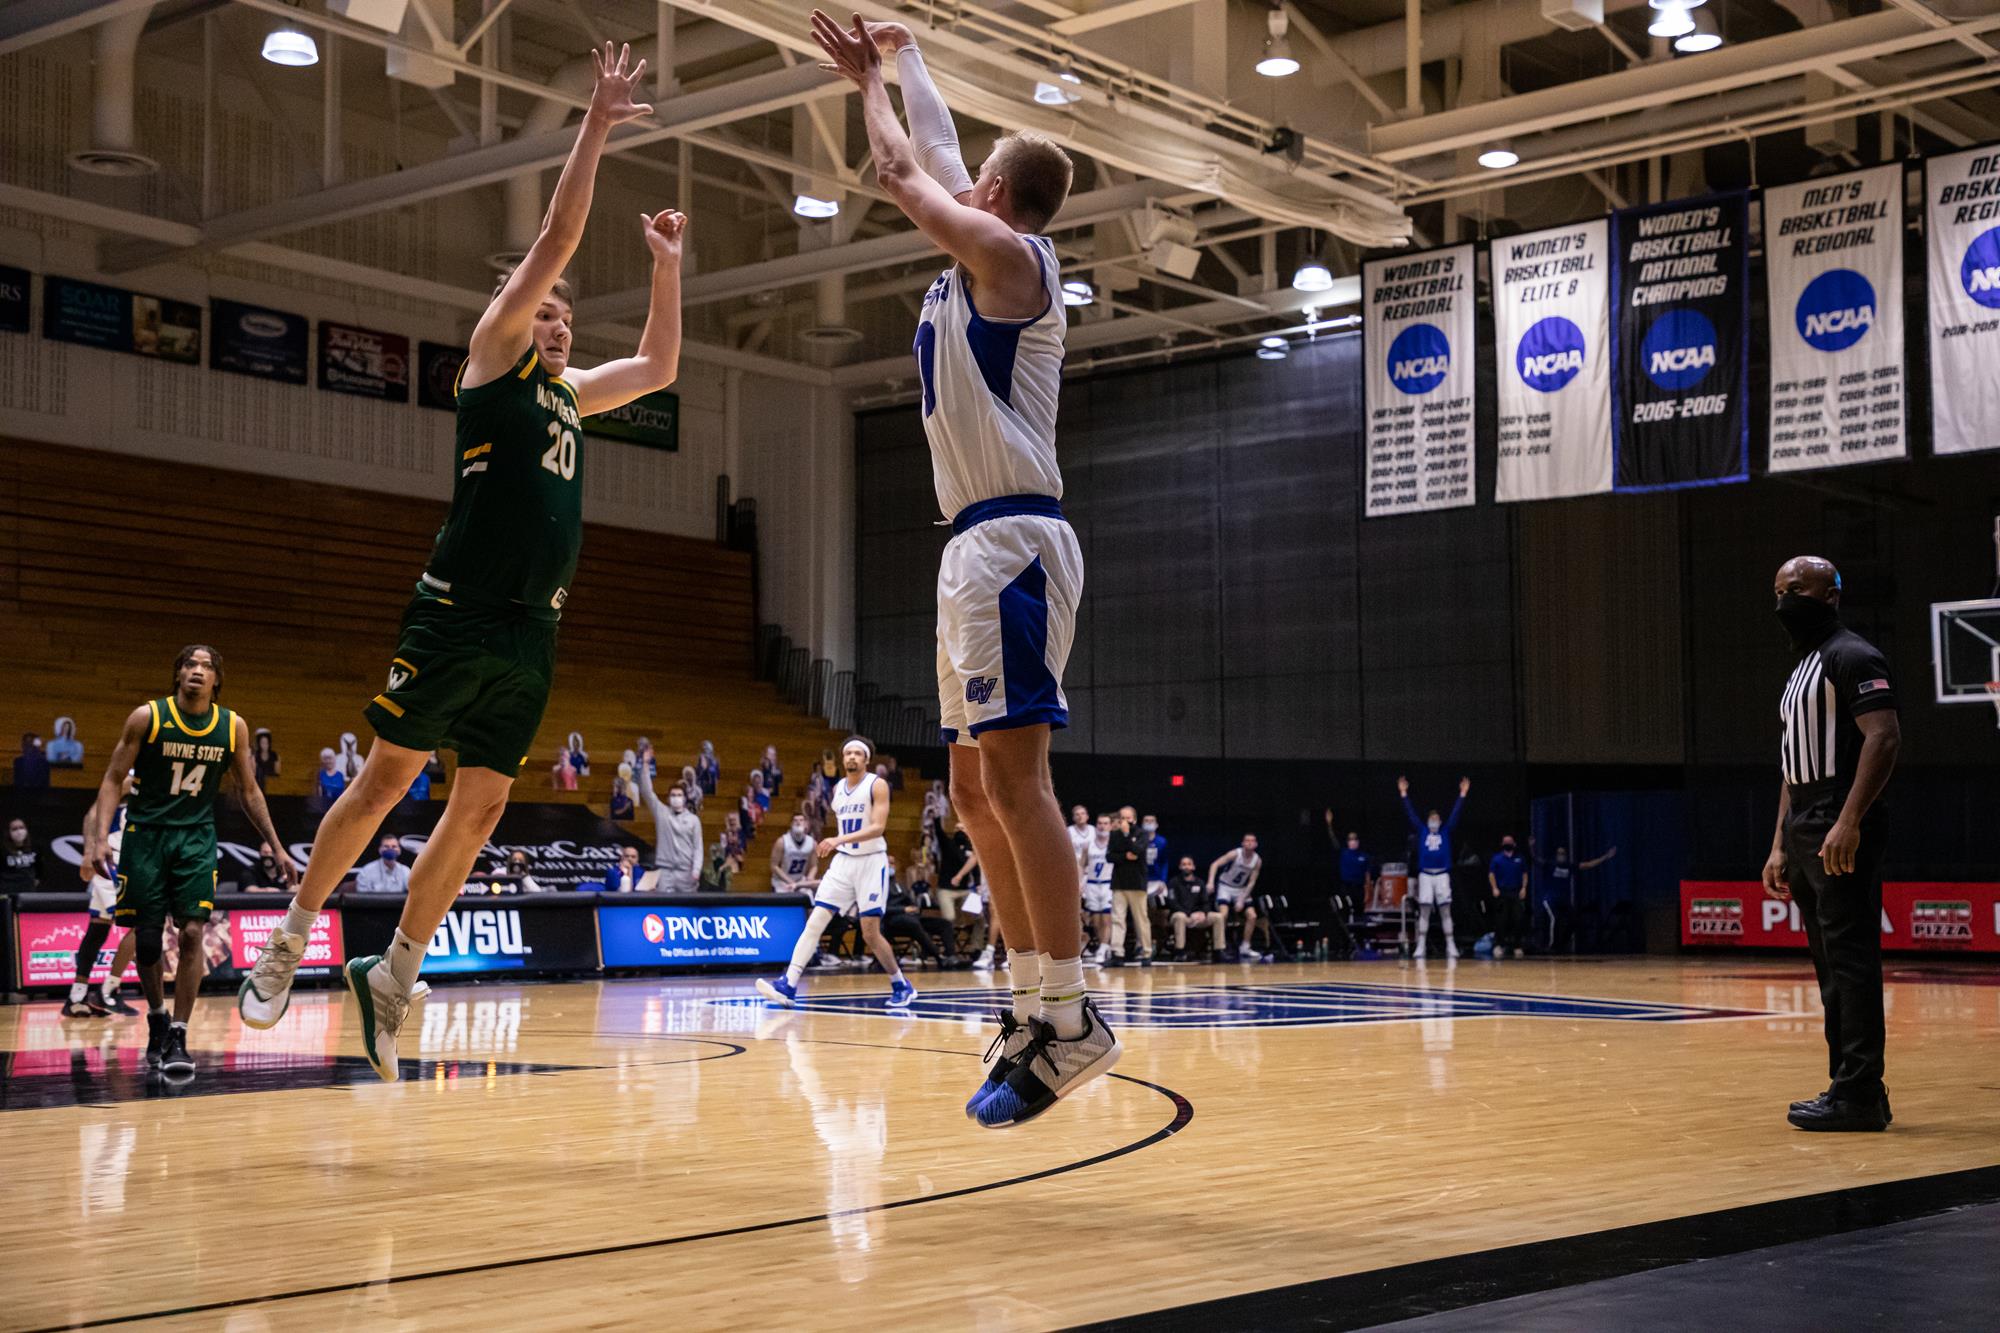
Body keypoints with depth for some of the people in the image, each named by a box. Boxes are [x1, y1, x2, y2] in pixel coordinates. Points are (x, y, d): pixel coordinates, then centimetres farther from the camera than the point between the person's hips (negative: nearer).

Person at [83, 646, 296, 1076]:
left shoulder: (233, 726, 0)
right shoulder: (147, 717, -7)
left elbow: (249, 791, 10)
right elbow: (113, 779, -4)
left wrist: (277, 848, 7)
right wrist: (99, 837, -17)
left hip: (196, 836, 1)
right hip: (146, 833, -1)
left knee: (192, 933, -13)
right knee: (146, 938, 1)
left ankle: (177, 1039, -9)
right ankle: (157, 1019, 26)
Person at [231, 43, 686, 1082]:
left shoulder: (568, 395, 23)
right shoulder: (491, 356, 4)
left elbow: (659, 367, 34)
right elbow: (554, 241, -4)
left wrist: (667, 266, 27)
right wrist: (596, 124, -4)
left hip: (531, 631, 7)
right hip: (457, 614, -7)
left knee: (481, 807, 4)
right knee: (387, 778, -2)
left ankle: (392, 976, 12)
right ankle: (289, 944, 11)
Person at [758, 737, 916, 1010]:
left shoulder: (877, 785, -9)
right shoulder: (838, 788, 11)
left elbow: (878, 827, -21)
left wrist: (840, 839, -30)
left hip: (871, 861, -5)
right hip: (843, 861, 5)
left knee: (870, 934, -6)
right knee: (814, 923, -8)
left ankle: (901, 985, 14)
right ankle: (788, 986, -15)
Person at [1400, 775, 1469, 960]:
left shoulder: (1446, 831, 10)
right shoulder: (1421, 830, 9)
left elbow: (1455, 812, 6)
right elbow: (1410, 813, 6)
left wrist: (1463, 793, 0)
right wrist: (1403, 793, 1)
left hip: (1442, 875, 0)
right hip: (1425, 874, 0)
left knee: (1445, 911, 1)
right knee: (1424, 911, 0)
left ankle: (1451, 946, 3)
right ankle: (1421, 946, 3)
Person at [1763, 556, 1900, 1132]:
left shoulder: (1852, 657, -7)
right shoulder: (1801, 670, 22)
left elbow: (1884, 737, -19)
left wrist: (1848, 822, -27)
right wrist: (1781, 845, 19)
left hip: (1841, 833, -10)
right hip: (1804, 834, 10)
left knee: (1851, 960, -9)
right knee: (1831, 966, 10)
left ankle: (1858, 1094, -8)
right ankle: (1851, 1086, 14)